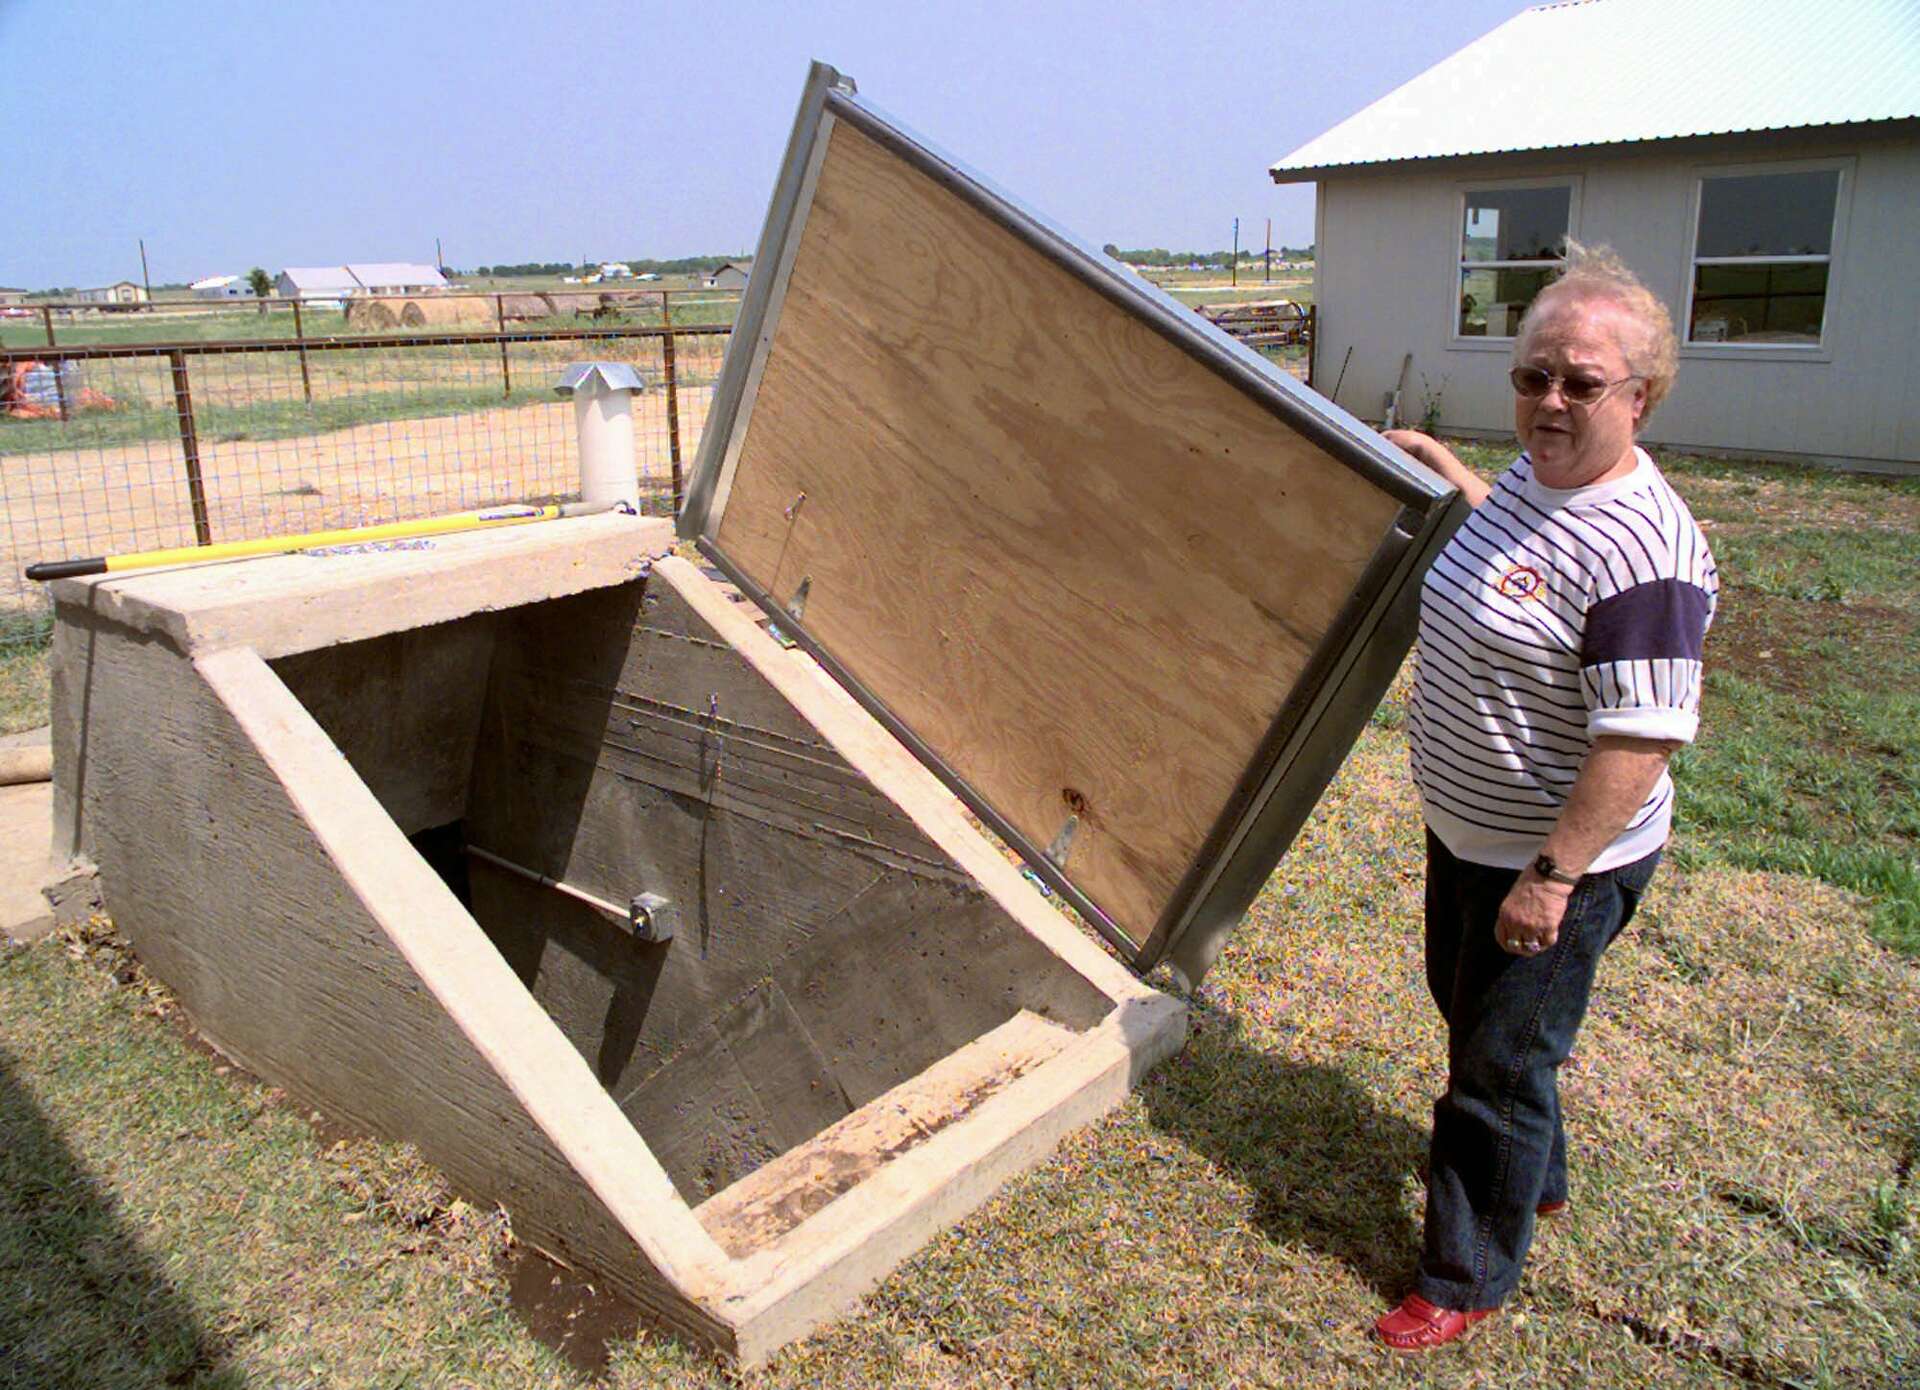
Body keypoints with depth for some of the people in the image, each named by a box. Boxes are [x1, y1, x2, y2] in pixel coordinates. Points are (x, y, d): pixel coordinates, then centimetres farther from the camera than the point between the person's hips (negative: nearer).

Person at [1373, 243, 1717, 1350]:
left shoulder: (1642, 550, -28)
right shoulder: (1532, 474, 1)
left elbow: (1641, 741, -29)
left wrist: (1552, 875, -27)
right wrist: (1435, 460, 29)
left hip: (1559, 864, -10)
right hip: (1467, 833, 10)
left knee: (1500, 1066, 5)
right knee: (1465, 1007, 27)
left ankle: (1468, 1281, 27)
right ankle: (1536, 1178, 52)